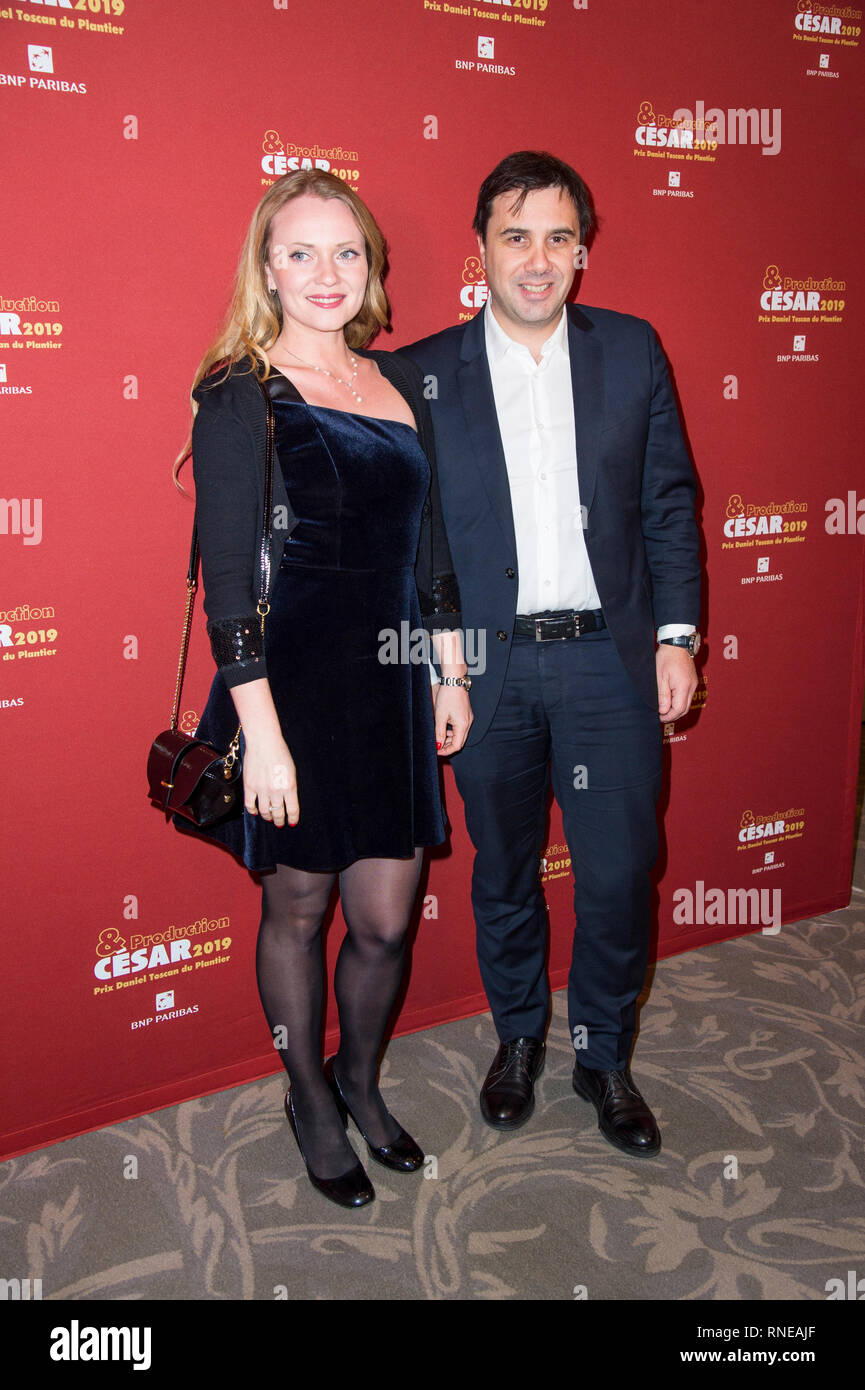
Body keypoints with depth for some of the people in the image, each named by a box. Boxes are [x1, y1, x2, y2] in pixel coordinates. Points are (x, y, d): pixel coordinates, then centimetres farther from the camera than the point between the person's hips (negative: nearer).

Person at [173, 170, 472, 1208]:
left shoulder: (401, 381, 9)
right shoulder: (240, 396, -8)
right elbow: (227, 574, -13)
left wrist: (450, 674, 13)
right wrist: (259, 732, -17)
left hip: (390, 689, 5)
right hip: (295, 688, -5)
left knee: (387, 920, 11)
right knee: (297, 908, 12)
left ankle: (360, 1082, 39)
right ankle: (311, 1102, 36)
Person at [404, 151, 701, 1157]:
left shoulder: (632, 351, 4)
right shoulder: (425, 374, 0)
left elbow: (669, 501, 5)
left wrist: (676, 634, 1)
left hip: (609, 659, 1)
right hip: (488, 667, 0)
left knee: (619, 874, 4)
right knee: (503, 873, 14)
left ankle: (603, 1056, 28)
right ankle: (518, 1037, 37)